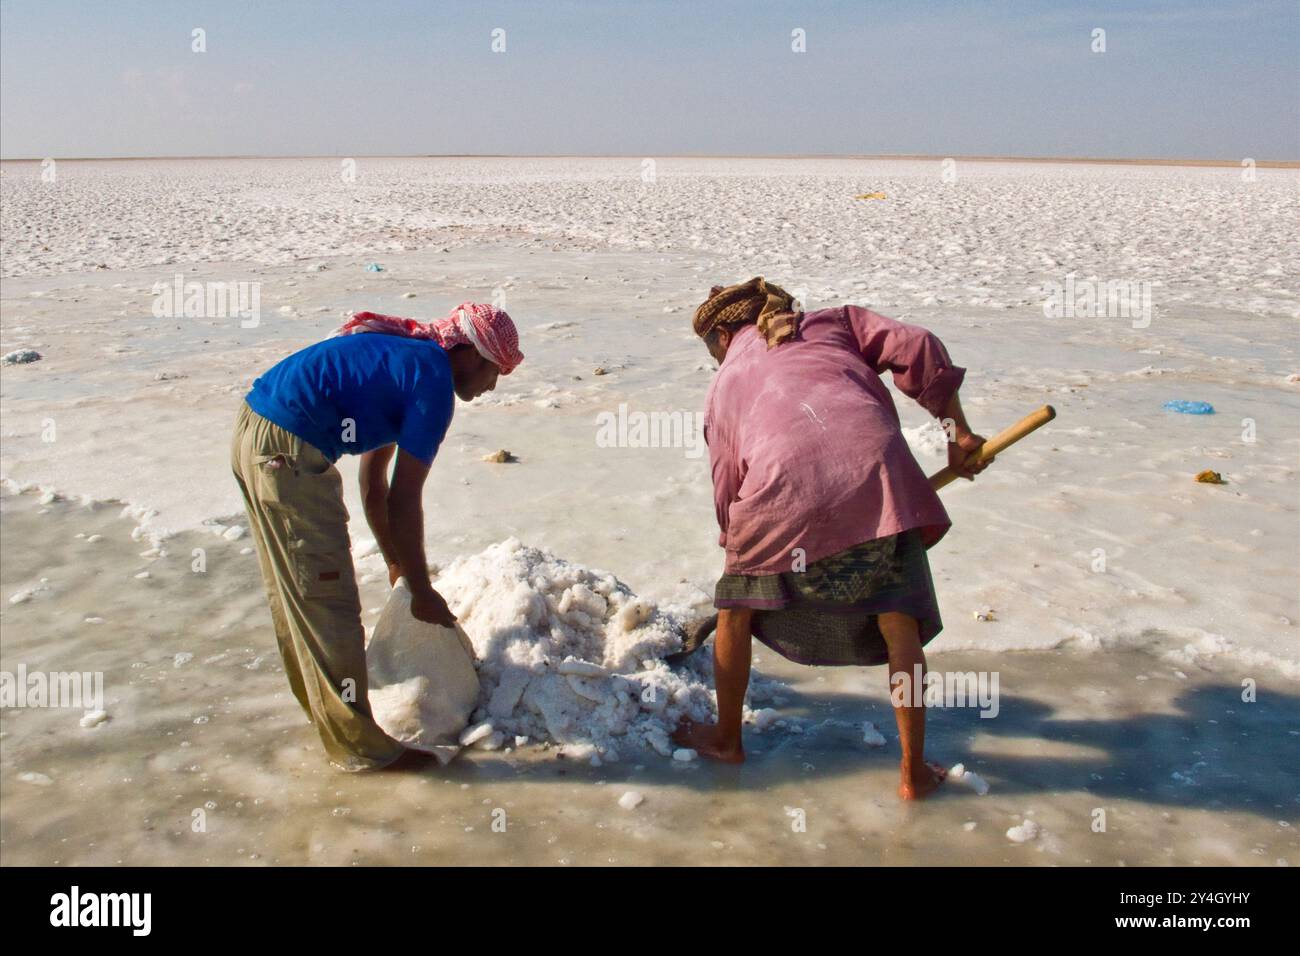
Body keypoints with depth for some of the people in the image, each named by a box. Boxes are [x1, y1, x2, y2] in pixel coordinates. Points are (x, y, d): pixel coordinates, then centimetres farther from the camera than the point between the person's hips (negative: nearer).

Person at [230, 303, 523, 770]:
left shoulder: (403, 356, 18)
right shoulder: (434, 383, -10)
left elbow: (373, 482, 24)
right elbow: (403, 501, -11)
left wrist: (395, 561, 30)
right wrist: (422, 592, -1)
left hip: (251, 432, 11)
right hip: (288, 454, -11)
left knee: (292, 591, 23)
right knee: (328, 602, 0)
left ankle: (318, 705, 41)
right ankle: (356, 742, 13)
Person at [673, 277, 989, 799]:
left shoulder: (725, 381, 27)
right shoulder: (835, 322, 29)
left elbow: (727, 483, 23)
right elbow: (917, 348, 13)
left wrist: (735, 537, 37)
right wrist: (957, 430, 19)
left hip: (785, 487, 0)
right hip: (877, 474, 1)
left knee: (735, 606, 24)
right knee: (900, 622, 16)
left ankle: (727, 739, 38)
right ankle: (914, 772, 21)